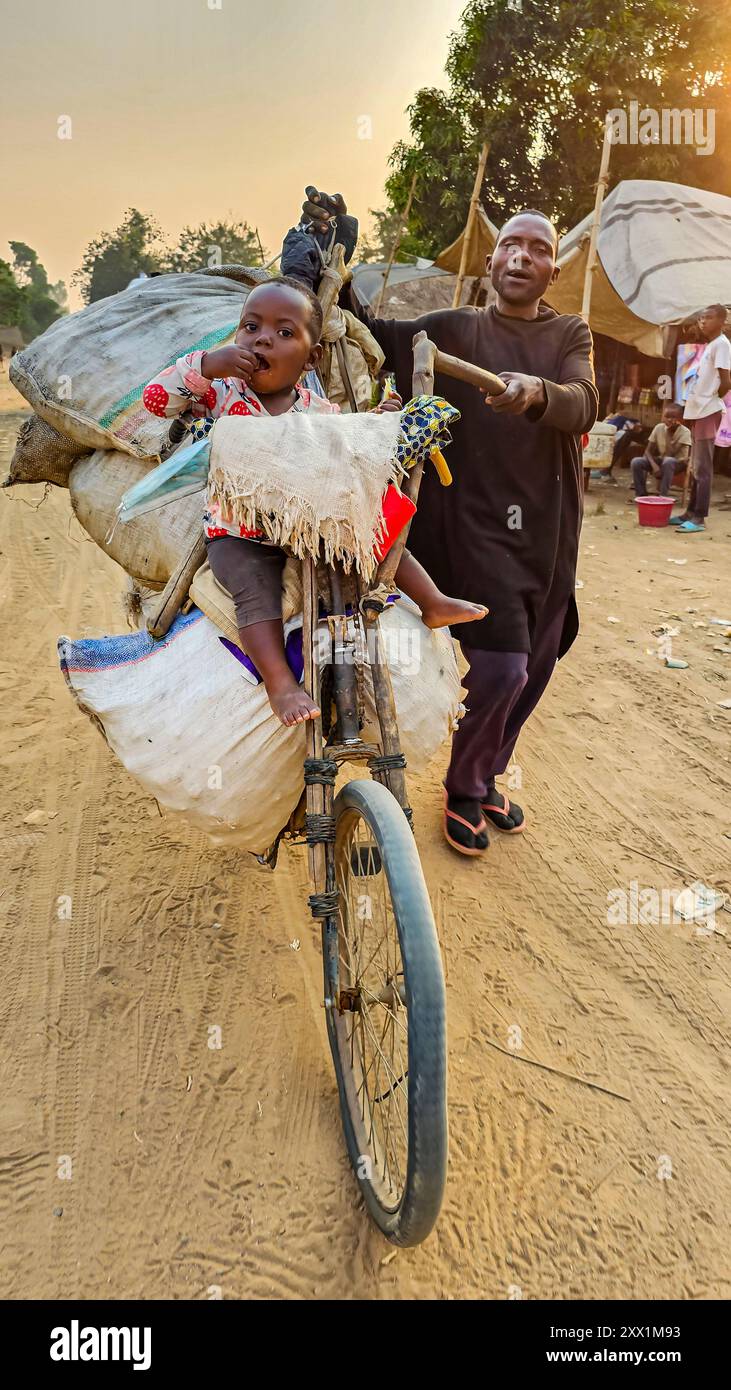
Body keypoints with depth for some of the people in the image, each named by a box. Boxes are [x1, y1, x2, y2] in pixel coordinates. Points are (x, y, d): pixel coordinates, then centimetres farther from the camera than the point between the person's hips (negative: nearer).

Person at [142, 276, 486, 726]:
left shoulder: (320, 411, 1)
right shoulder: (222, 391, -7)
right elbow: (156, 398, -15)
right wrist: (207, 364, -26)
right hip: (239, 534, -3)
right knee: (258, 590, -28)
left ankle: (434, 603, 12)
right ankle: (280, 684, -30)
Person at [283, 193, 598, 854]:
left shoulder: (571, 334, 9)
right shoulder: (455, 330, 4)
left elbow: (584, 404, -11)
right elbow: (367, 332, -2)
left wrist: (537, 393, -34)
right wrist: (331, 253, -15)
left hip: (550, 531, 4)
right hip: (476, 523, -4)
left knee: (534, 670, 12)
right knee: (500, 670, -13)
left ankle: (487, 779, 36)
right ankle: (463, 793, 14)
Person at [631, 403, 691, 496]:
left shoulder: (685, 432, -18)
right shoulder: (659, 428, -6)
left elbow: (670, 454, -26)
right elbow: (648, 451, -7)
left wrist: (668, 433, -26)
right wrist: (654, 465, -26)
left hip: (678, 462, -4)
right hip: (660, 460, 4)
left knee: (668, 461, -40)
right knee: (635, 462, -21)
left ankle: (663, 496, -31)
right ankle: (641, 494, -8)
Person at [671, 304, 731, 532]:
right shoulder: (709, 345, 18)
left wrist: (711, 401, -6)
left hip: (708, 412, -10)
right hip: (699, 411, 10)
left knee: (702, 468, -9)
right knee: (695, 467, 14)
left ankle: (699, 518, -7)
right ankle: (690, 512, 21)